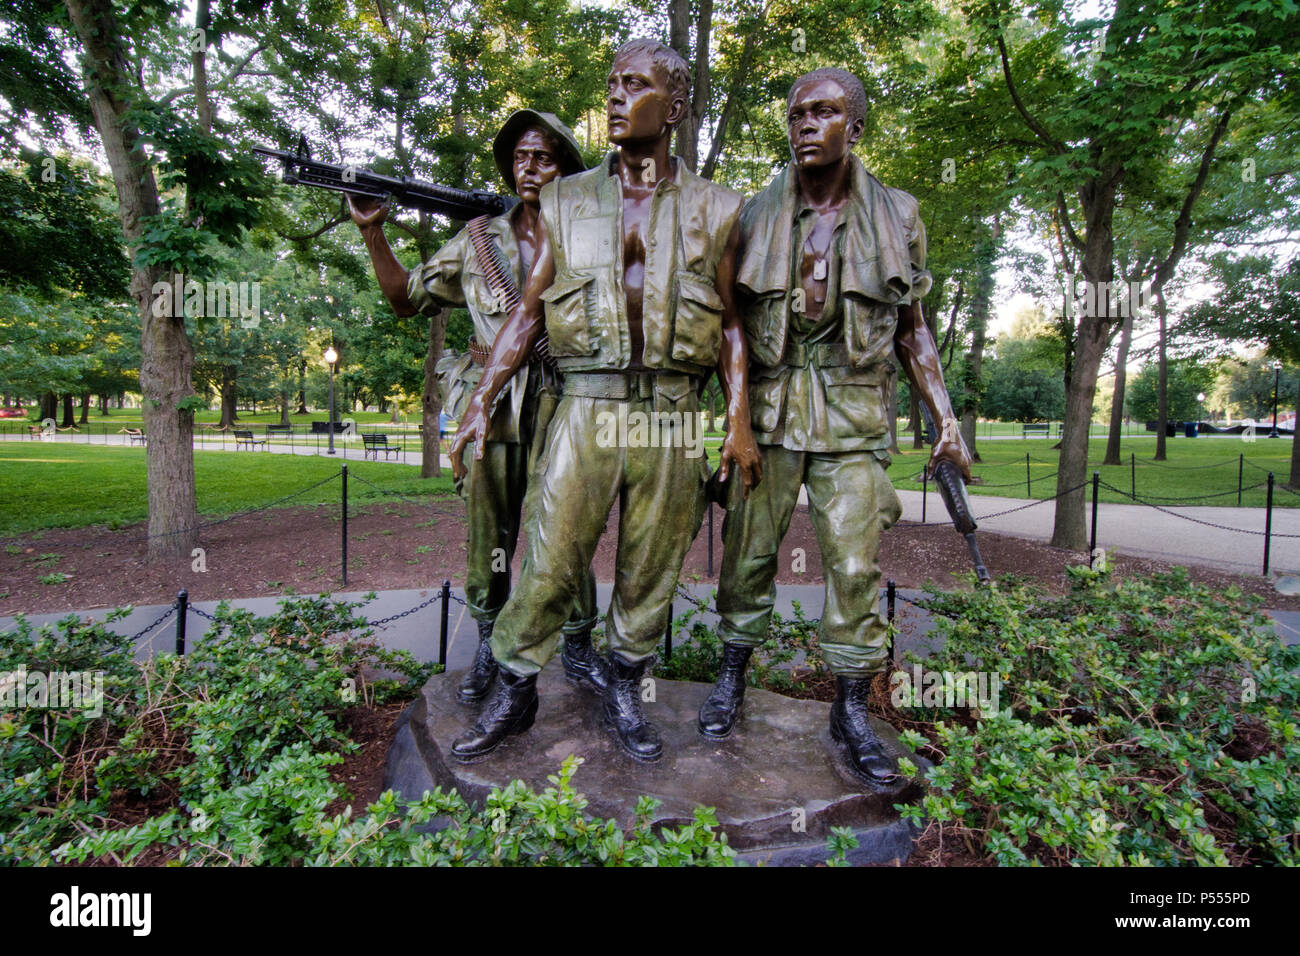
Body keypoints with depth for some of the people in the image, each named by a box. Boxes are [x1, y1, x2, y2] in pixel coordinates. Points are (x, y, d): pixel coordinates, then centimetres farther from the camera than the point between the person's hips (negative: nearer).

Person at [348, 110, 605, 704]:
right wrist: (372, 232, 3)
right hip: (491, 406, 2)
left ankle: (578, 648, 20)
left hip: (562, 408, -1)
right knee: (487, 534, 7)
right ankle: (489, 648, 24)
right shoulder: (479, 239, 12)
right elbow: (409, 299, 14)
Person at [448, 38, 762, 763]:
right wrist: (481, 402, 3)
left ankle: (626, 691, 27)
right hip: (588, 408, 0)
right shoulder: (568, 200, 12)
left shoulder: (714, 208, 10)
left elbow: (729, 322, 10)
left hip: (674, 415, 0)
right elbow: (529, 312, 10)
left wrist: (740, 421, 1)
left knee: (651, 568, 7)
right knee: (549, 560, -1)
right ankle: (515, 693, 18)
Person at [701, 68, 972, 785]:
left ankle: (851, 708, 14)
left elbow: (911, 329, 11)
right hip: (767, 408, 1)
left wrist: (946, 418, 3)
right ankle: (732, 676, 25)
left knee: (855, 562, -2)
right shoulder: (754, 216, 6)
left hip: (852, 416, 0)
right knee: (750, 550, 5)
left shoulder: (897, 217, 7)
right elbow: (732, 319, 10)